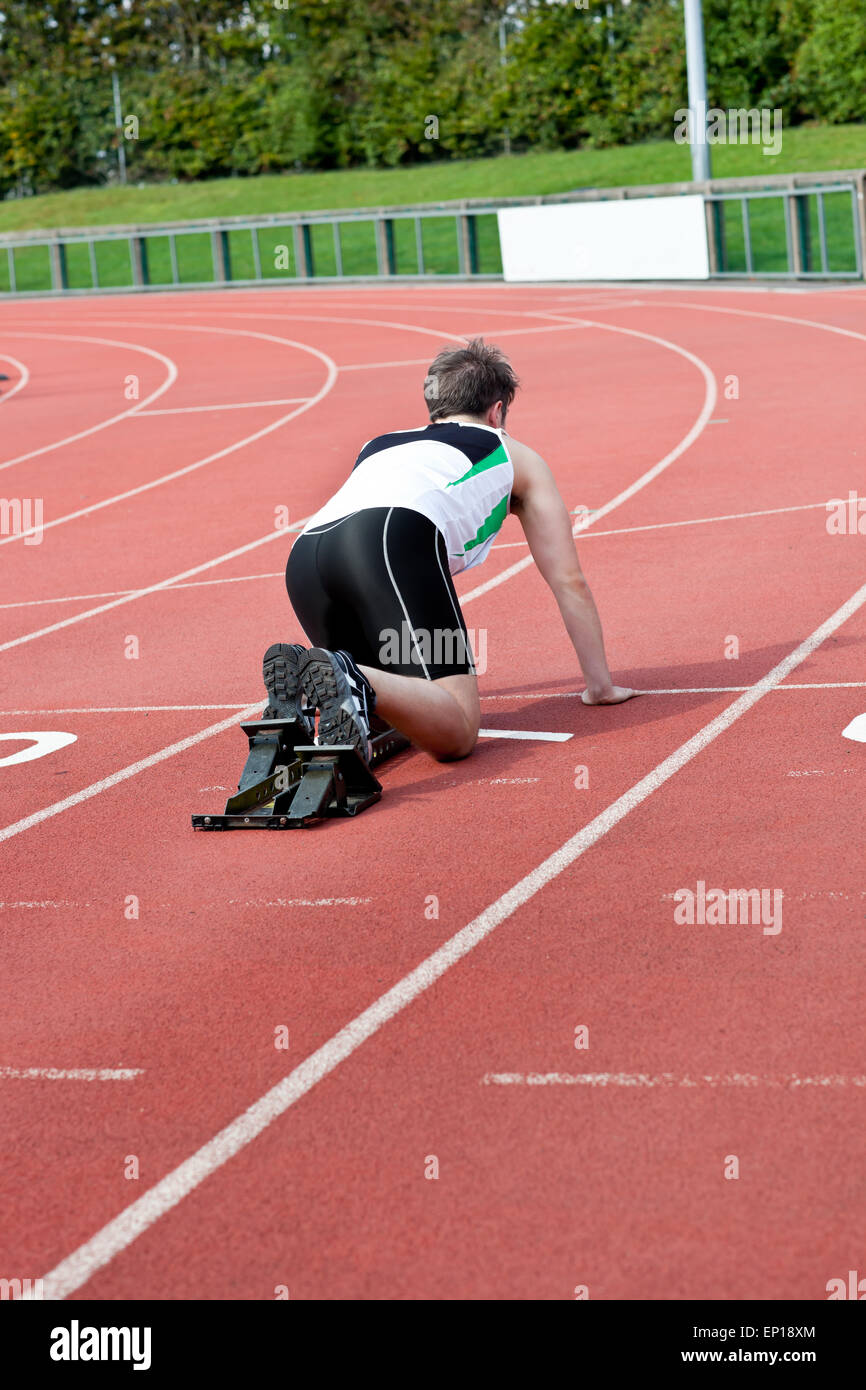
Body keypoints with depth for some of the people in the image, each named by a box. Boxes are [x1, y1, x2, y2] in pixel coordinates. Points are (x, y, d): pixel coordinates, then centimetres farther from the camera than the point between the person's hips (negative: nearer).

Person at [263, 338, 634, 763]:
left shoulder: (378, 446, 44)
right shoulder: (517, 458, 33)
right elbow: (569, 582, 32)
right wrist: (600, 685, 41)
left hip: (303, 555, 6)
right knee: (455, 732, -10)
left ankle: (299, 675, -7)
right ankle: (348, 683, -36)